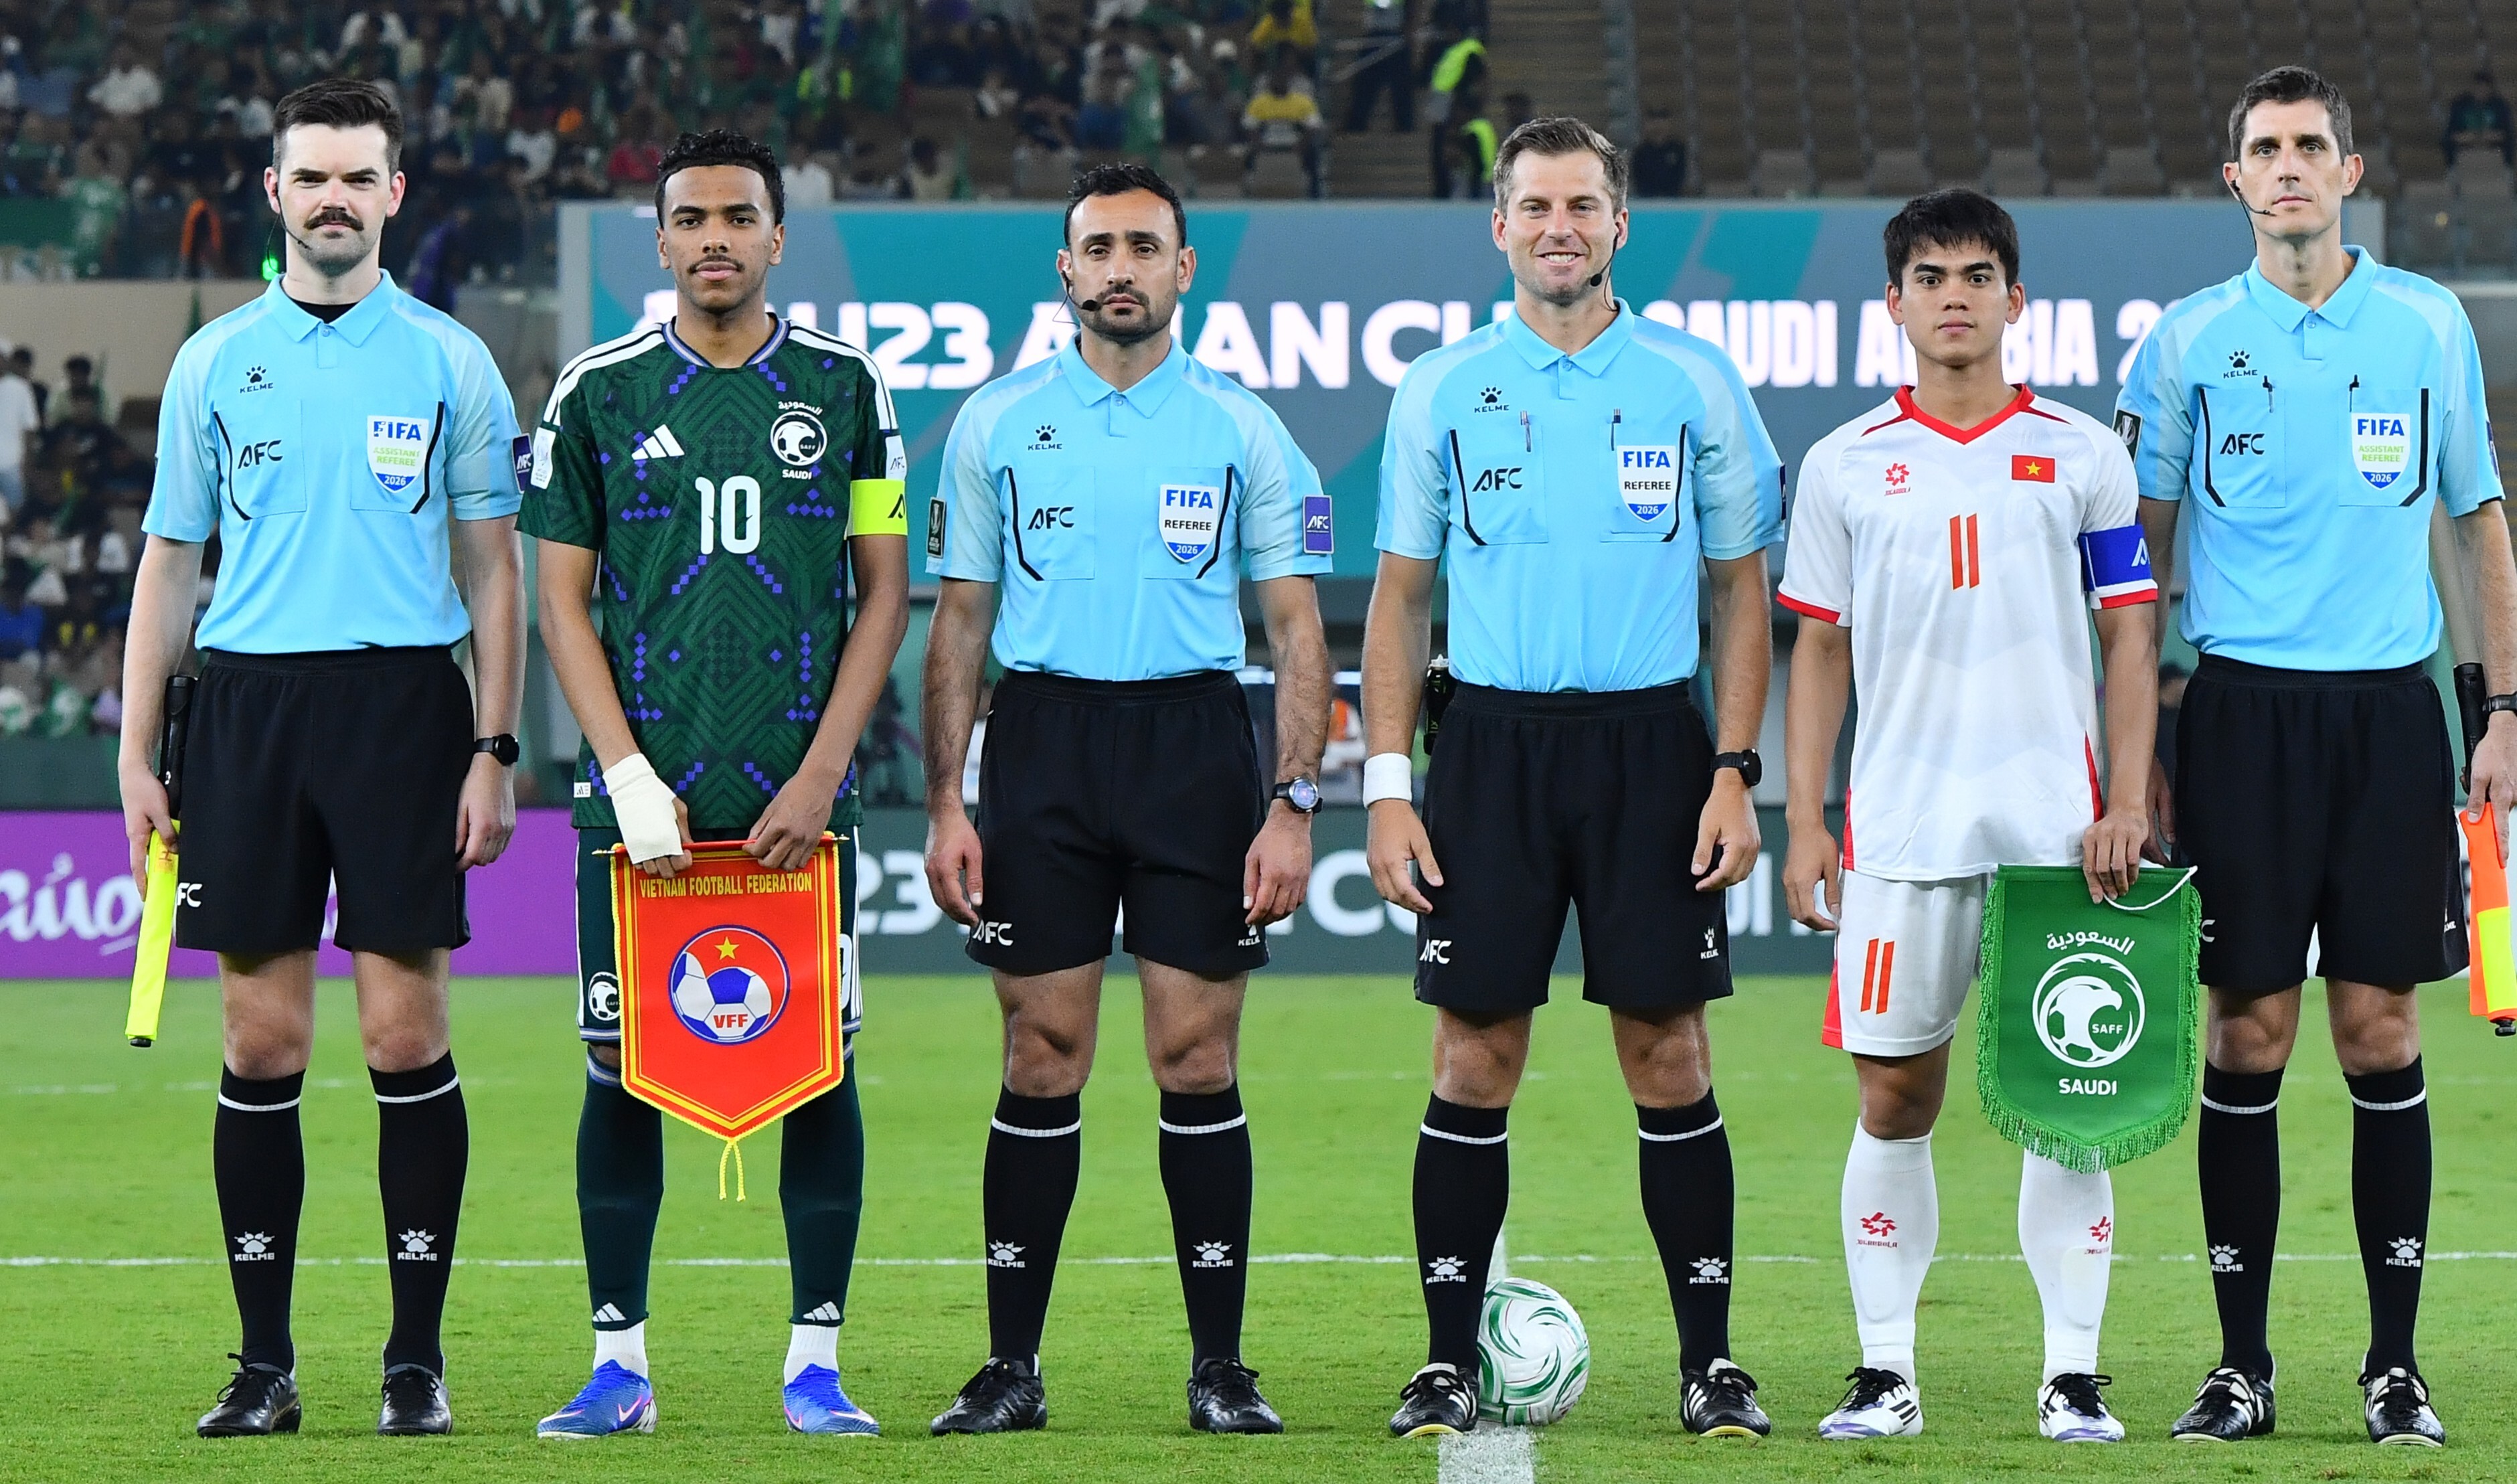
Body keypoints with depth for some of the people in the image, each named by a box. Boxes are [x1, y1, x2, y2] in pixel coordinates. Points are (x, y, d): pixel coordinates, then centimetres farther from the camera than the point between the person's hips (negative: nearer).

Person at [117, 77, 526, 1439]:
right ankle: (264, 1362, 7)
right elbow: (170, 562, 12)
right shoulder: (214, 362, 10)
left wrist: (494, 752, -2)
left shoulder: (448, 362, 5)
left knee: (406, 1034, -4)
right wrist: (135, 756, 5)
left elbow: (494, 569, 7)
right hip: (250, 703, 2)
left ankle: (418, 1358, 3)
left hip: (404, 706, -1)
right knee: (261, 1041, 1)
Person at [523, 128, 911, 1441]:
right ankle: (620, 1365, 6)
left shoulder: (843, 387, 5)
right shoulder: (598, 394, 5)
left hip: (799, 792, 0)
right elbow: (563, 601, 5)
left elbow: (885, 592, 5)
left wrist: (821, 774, -5)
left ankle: (817, 1359, 6)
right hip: (643, 789, 0)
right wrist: (630, 776, -6)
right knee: (621, 1062, -1)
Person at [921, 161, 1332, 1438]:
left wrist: (1293, 807, -5)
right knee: (1041, 1057, 0)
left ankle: (1219, 1367, 4)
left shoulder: (1243, 430, 5)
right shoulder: (997, 422, 7)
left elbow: (1297, 631, 4)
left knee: (1197, 1056, -2)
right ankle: (1011, 1367, 6)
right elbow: (959, 622, 10)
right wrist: (943, 805, 2)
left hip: (1195, 743, -1)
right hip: (1042, 739, 1)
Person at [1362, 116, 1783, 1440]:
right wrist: (1387, 789, 1)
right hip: (1492, 738, 1)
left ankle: (1710, 1360, 6)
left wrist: (1736, 774, -2)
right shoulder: (1442, 392, 6)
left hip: (1651, 738, -1)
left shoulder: (1695, 384, 4)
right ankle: (1449, 1360, 6)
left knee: (1667, 1054, -1)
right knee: (1474, 1058, -1)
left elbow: (1741, 592, 8)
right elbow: (1400, 598, 9)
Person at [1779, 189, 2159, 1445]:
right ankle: (1884, 1370, 9)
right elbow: (1818, 650, 10)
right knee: (1894, 1098, 1)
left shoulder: (2083, 456, 6)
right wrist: (1804, 824, 3)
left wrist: (2127, 804, -5)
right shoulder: (1846, 466, 8)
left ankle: (2073, 1374, 3)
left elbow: (2130, 640, 6)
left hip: (2058, 821, -1)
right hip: (1899, 819, 1)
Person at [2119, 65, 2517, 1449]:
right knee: (2247, 1036, -1)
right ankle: (2240, 1361, 6)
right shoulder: (2187, 342, 3)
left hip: (2388, 711, 1)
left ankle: (2395, 1362, 6)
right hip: (2242, 707, -1)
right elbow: (2138, 552, 7)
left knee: (2381, 1034, 0)